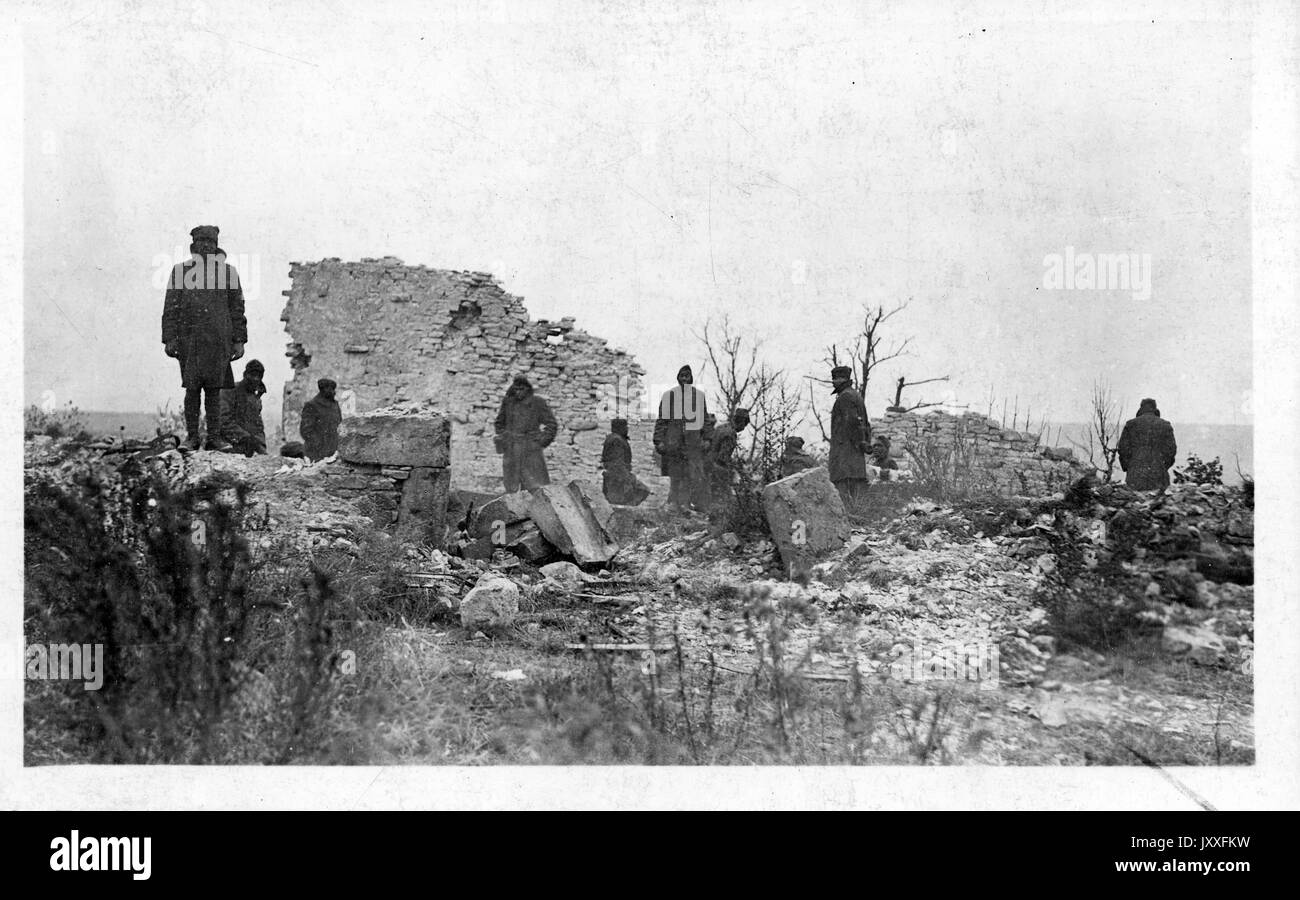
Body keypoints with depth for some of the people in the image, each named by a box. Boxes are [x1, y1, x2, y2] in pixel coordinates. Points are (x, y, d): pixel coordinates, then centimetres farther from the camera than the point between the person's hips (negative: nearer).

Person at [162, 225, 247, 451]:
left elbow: (237, 309, 11)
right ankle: (191, 437, 5)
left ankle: (214, 438, 4)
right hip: (189, 337, -1)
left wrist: (239, 340, 5)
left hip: (218, 339, 1)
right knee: (193, 388, -2)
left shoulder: (228, 272, 11)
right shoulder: (180, 271, 8)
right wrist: (169, 339, -1)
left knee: (214, 389, 1)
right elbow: (171, 308, 6)